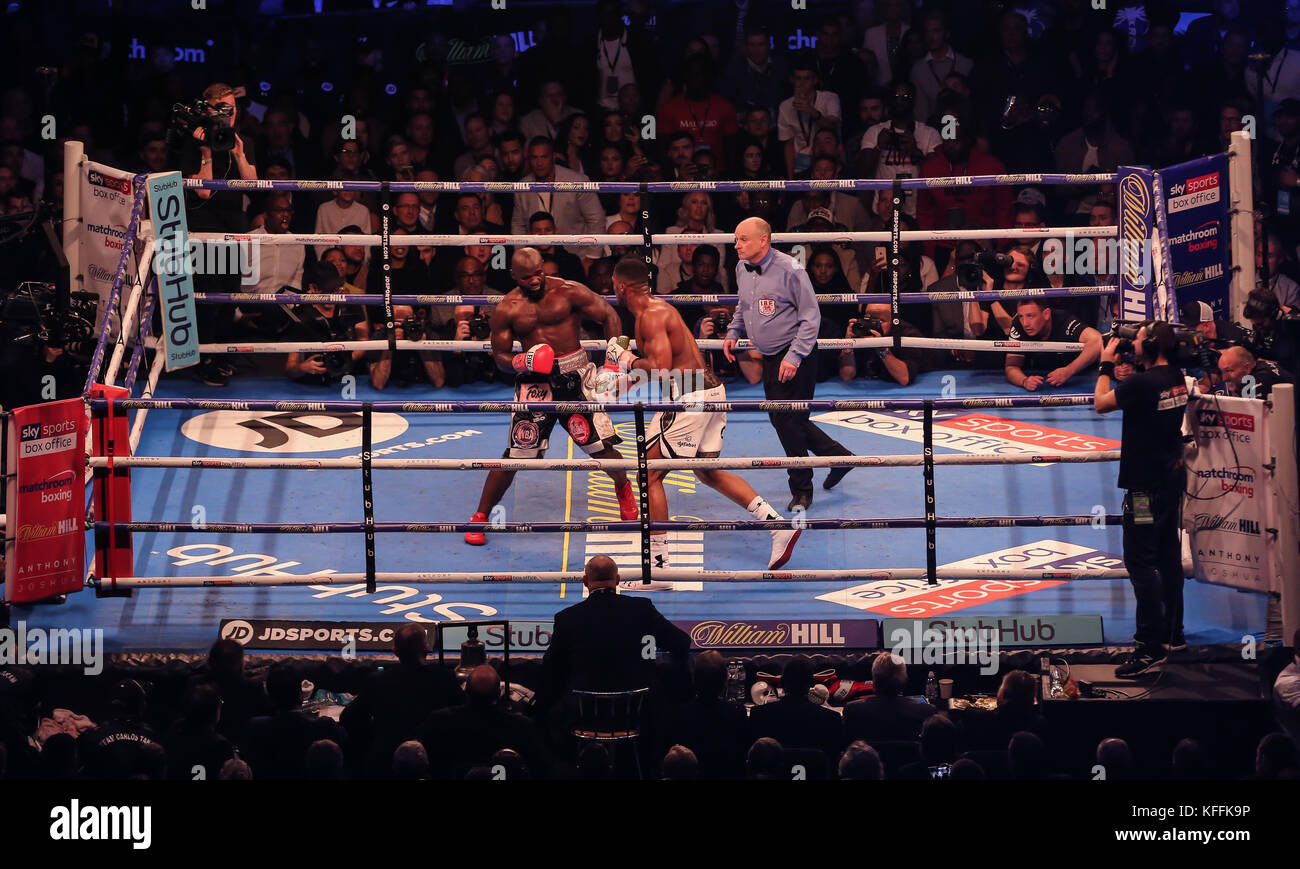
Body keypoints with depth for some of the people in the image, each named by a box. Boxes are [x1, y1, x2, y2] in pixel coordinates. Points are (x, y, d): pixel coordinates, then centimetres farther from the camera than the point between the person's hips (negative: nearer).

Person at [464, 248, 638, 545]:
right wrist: (521, 362, -16)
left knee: (602, 446, -1)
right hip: (535, 380, 0)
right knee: (515, 454, -7)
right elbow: (500, 356, 6)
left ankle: (623, 488, 33)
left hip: (575, 375, 0)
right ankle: (480, 517, 6)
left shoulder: (568, 292, -3)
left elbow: (610, 316, 1)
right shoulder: (506, 309, 2)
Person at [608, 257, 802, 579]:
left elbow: (660, 368, -23)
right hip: (711, 390, 10)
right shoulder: (659, 307, 18)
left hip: (688, 398, -10)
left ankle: (658, 563, 0)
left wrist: (629, 362, -7)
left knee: (649, 475, -1)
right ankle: (779, 526, 13)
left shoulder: (651, 316, -13)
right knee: (708, 472, 20)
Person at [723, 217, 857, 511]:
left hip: (795, 358, -8)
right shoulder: (742, 269, 4)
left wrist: (794, 357, -22)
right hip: (770, 356, 8)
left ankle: (801, 491, 10)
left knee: (788, 422, -6)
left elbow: (811, 316, -16)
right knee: (780, 419, 13)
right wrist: (733, 333, 8)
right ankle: (838, 456, 30)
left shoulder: (789, 270, -19)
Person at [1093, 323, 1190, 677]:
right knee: (1168, 557, 18)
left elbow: (1101, 403, -11)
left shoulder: (1143, 383, -23)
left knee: (1140, 561, -9)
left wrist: (1106, 365, 1)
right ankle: (1173, 631, 28)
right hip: (1173, 477, 9)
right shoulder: (1177, 379, 4)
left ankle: (1151, 645, -13)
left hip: (1146, 485, -9)